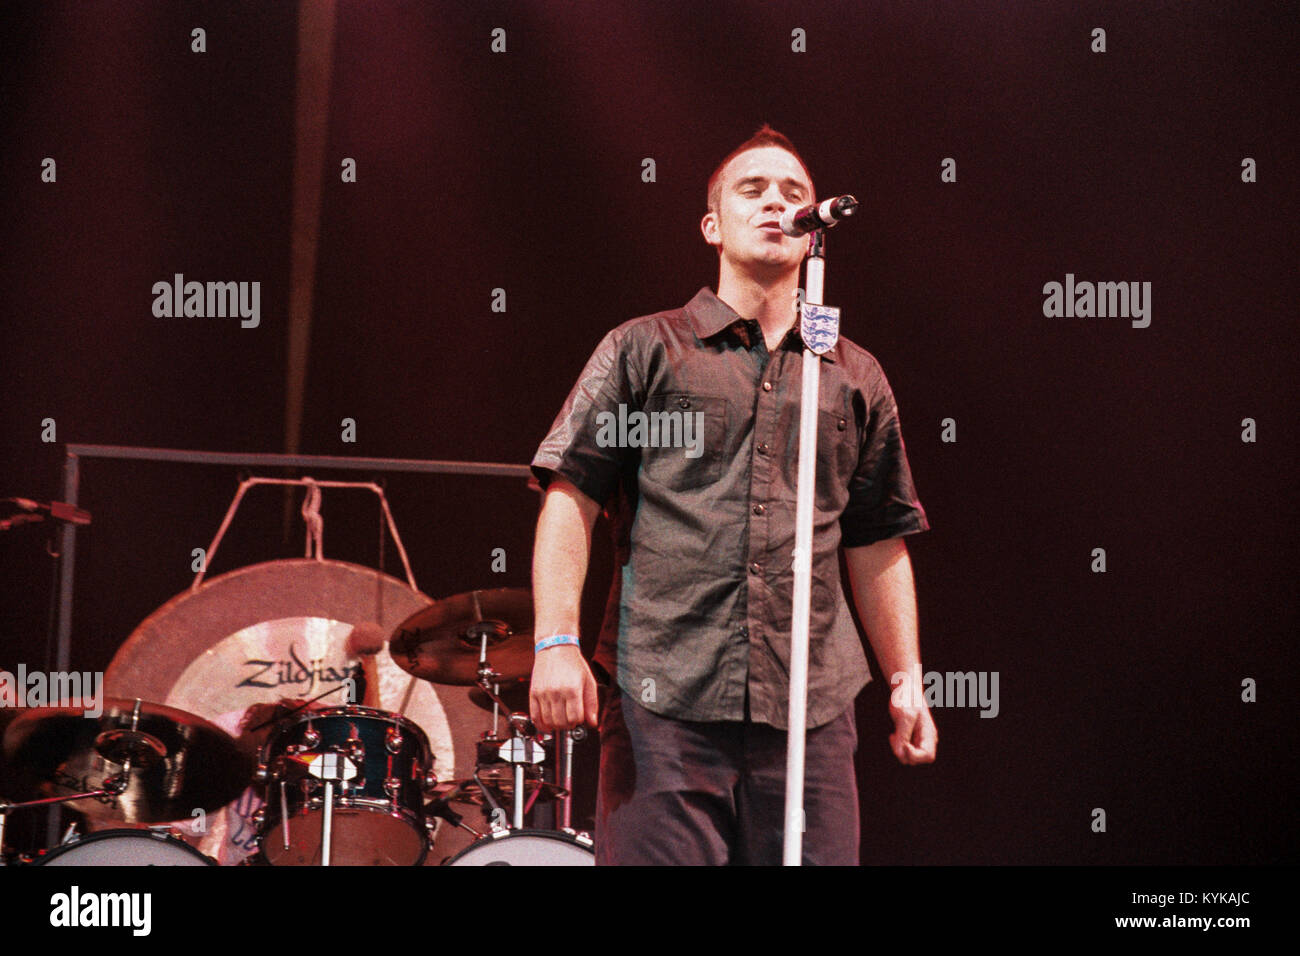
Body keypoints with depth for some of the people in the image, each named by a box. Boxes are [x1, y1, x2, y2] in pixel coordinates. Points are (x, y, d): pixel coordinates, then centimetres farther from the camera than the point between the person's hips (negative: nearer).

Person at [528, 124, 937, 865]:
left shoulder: (856, 379, 18)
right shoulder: (645, 351, 9)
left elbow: (879, 546, 21)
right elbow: (570, 498, 2)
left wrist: (906, 680, 15)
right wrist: (556, 643, -9)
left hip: (811, 709, 3)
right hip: (661, 702, -3)